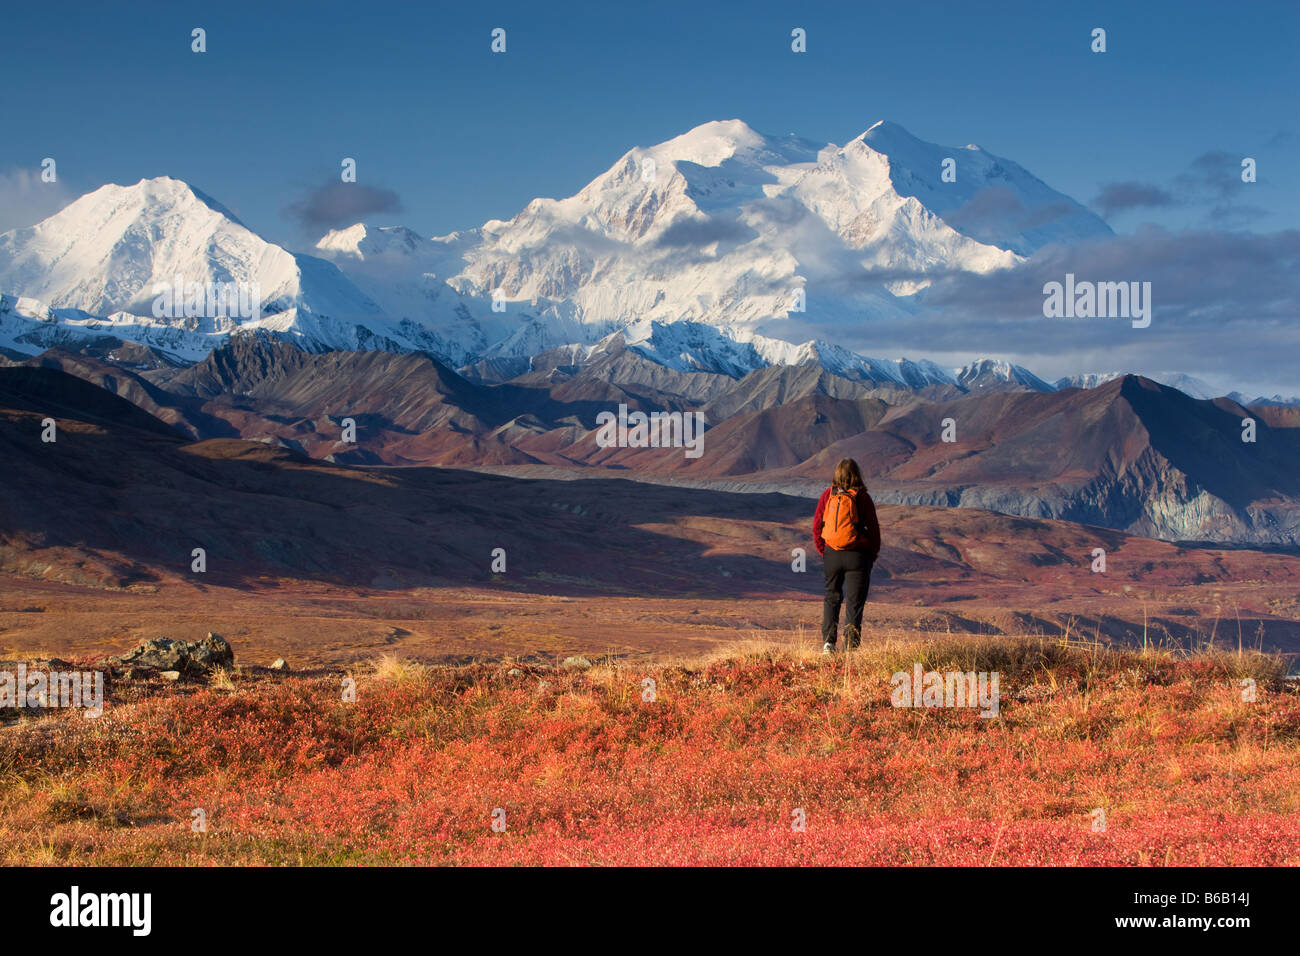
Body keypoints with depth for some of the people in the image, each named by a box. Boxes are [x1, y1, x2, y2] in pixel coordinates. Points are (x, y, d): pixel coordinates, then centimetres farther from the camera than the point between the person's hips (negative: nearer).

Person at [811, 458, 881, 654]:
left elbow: (816, 526, 4)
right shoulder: (861, 497, -7)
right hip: (857, 555, -3)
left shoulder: (827, 496, 0)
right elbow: (873, 528, -5)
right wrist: (873, 554, 8)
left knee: (831, 598, 15)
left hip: (831, 555, 3)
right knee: (855, 601, 4)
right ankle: (851, 646, -1)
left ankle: (828, 641, 4)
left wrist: (823, 551, 13)